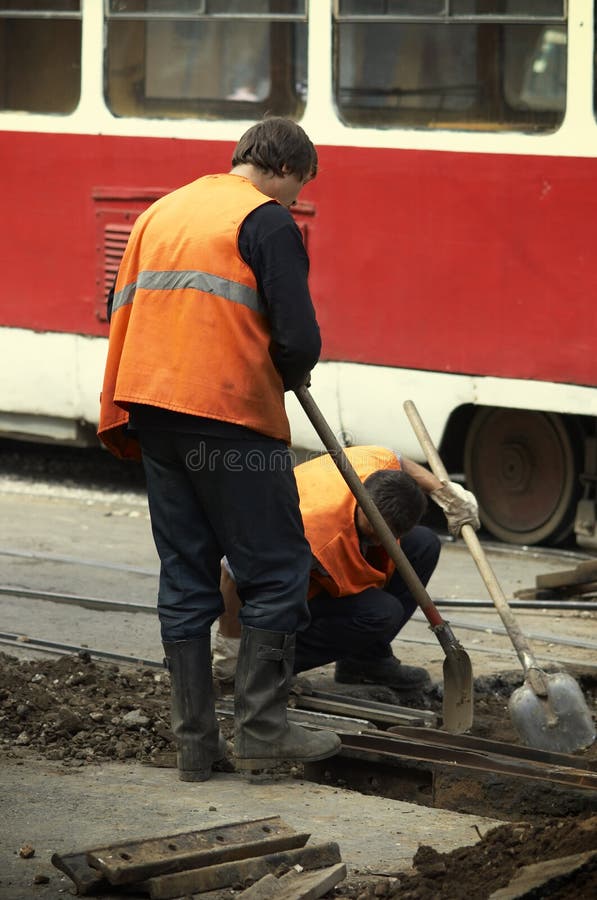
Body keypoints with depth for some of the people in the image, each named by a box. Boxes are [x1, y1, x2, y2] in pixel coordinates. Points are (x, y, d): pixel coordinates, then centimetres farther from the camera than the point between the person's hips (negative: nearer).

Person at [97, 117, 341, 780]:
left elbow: (124, 315, 19)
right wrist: (290, 375, 9)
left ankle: (193, 743, 11)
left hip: (154, 414, 7)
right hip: (232, 419, -7)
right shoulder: (267, 220, -5)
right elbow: (298, 339, -11)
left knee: (185, 577, 10)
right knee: (276, 570, 3)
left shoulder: (161, 212, 18)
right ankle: (260, 730, 0)